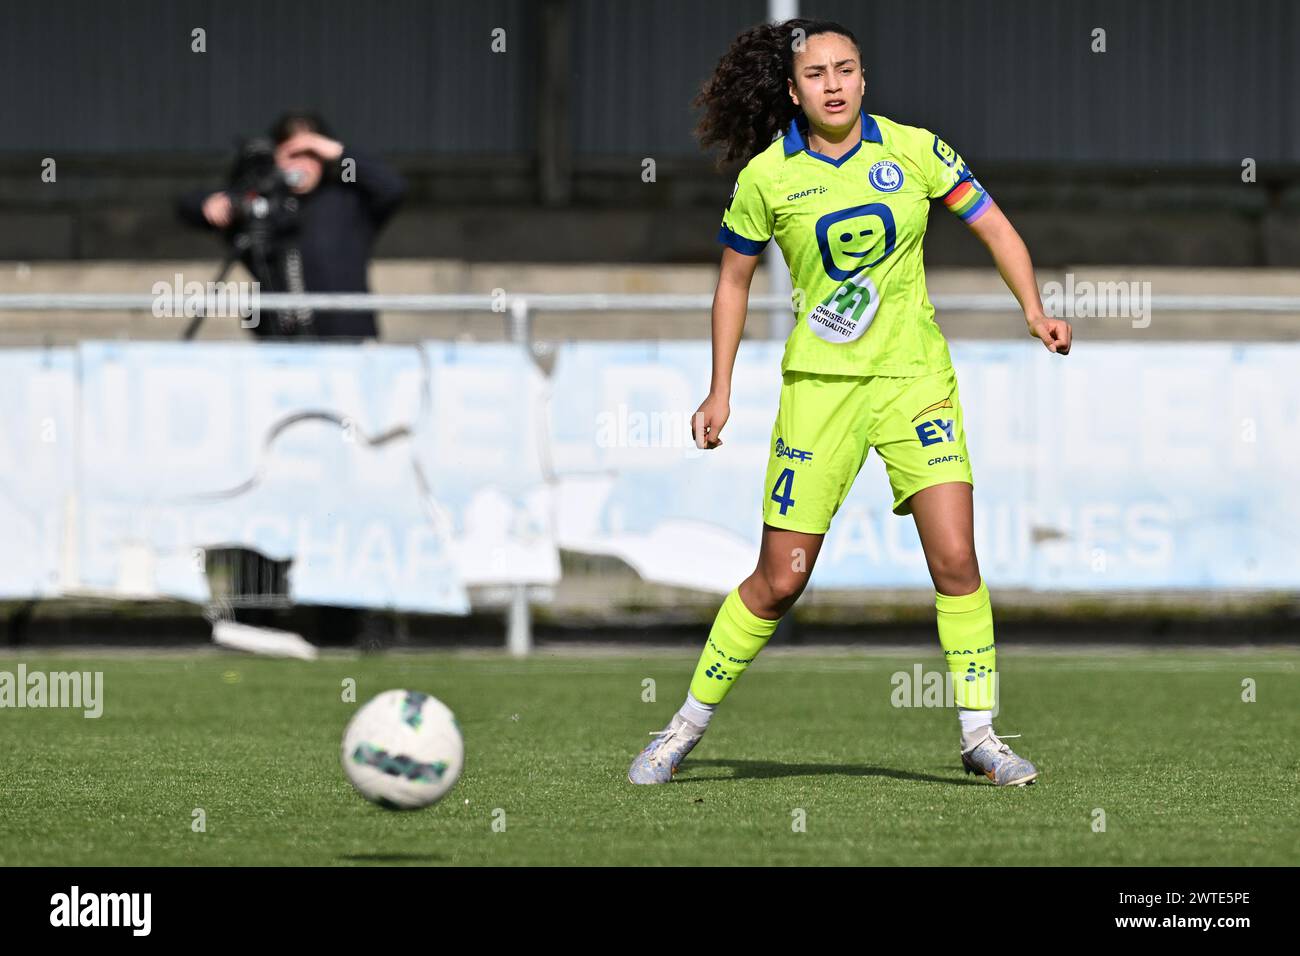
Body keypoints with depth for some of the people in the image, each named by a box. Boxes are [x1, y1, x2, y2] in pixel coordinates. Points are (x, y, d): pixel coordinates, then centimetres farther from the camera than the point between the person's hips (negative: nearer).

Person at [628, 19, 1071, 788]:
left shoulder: (912, 150, -1)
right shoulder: (767, 176, -2)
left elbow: (993, 226, 6)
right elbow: (735, 280, 10)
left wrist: (1034, 310, -7)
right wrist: (721, 390, 7)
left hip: (915, 376, 1)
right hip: (820, 382, -1)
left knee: (955, 558, -12)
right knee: (781, 580, -3)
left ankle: (980, 735, -3)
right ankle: (691, 721, 14)